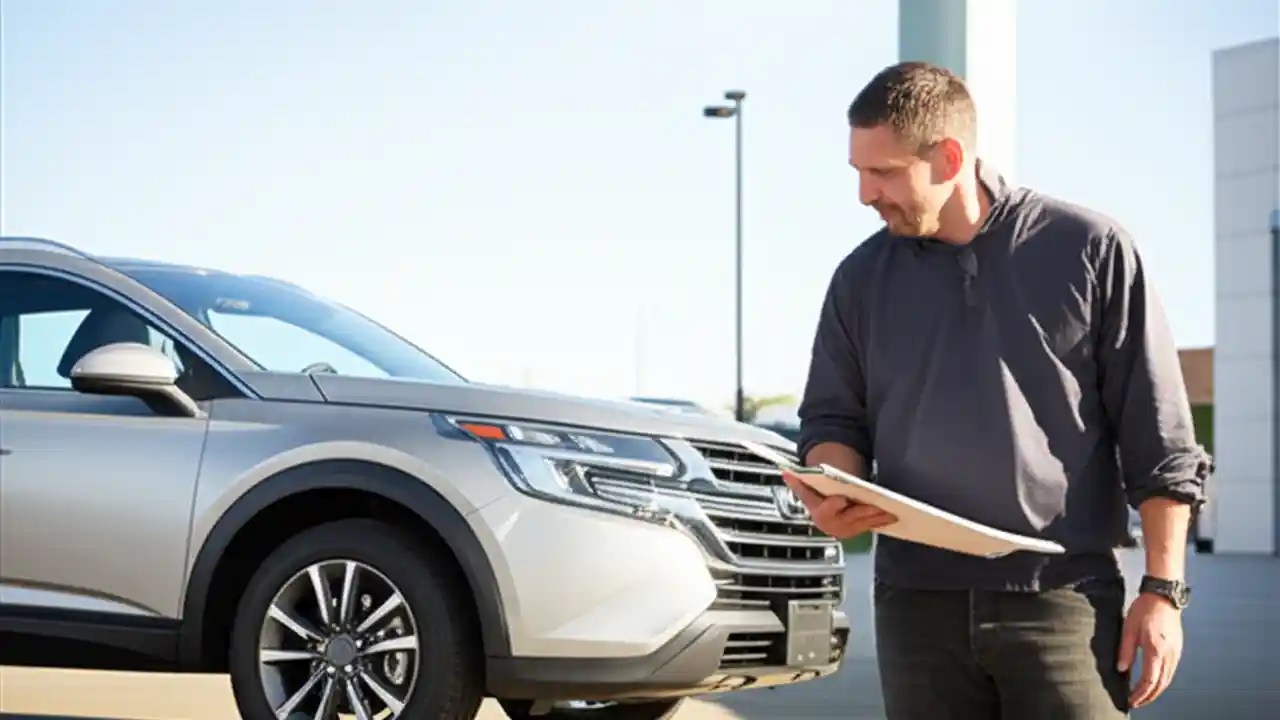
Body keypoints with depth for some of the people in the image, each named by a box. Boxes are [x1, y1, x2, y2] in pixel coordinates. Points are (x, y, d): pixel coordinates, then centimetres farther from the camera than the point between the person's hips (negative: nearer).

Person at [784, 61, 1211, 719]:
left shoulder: (1090, 250, 0)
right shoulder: (861, 277, 10)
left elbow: (1158, 439, 1)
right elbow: (833, 417, 16)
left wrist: (1162, 590, -3)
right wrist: (834, 494, -8)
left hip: (1065, 597, -3)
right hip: (918, 600, 3)